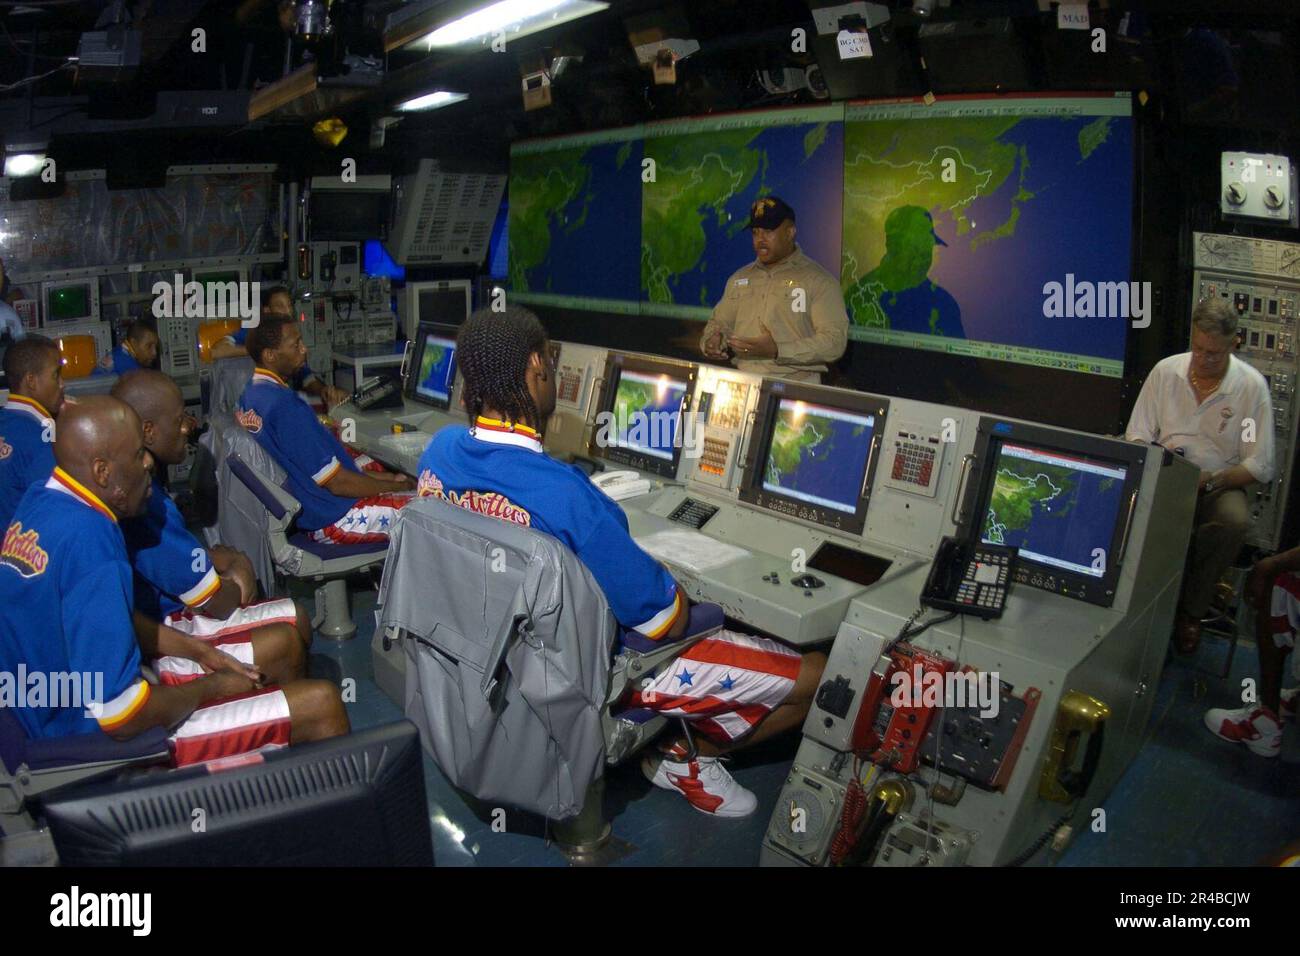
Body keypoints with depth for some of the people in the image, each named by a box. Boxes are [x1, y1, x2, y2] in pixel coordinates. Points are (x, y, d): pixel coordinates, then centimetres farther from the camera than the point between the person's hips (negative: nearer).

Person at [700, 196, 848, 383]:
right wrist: (710, 343, 1)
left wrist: (778, 351, -21)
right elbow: (719, 323, 25)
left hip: (795, 387, -4)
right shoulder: (739, 278, 18)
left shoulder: (819, 281, -1)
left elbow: (834, 342, -9)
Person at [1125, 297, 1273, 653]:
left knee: (1235, 521, -36)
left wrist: (1210, 480, -19)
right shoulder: (1166, 371, 2)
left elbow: (1261, 467, -3)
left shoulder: (1251, 386, -4)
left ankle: (1191, 610, -12)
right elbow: (1137, 435, 7)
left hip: (1220, 485, -1)